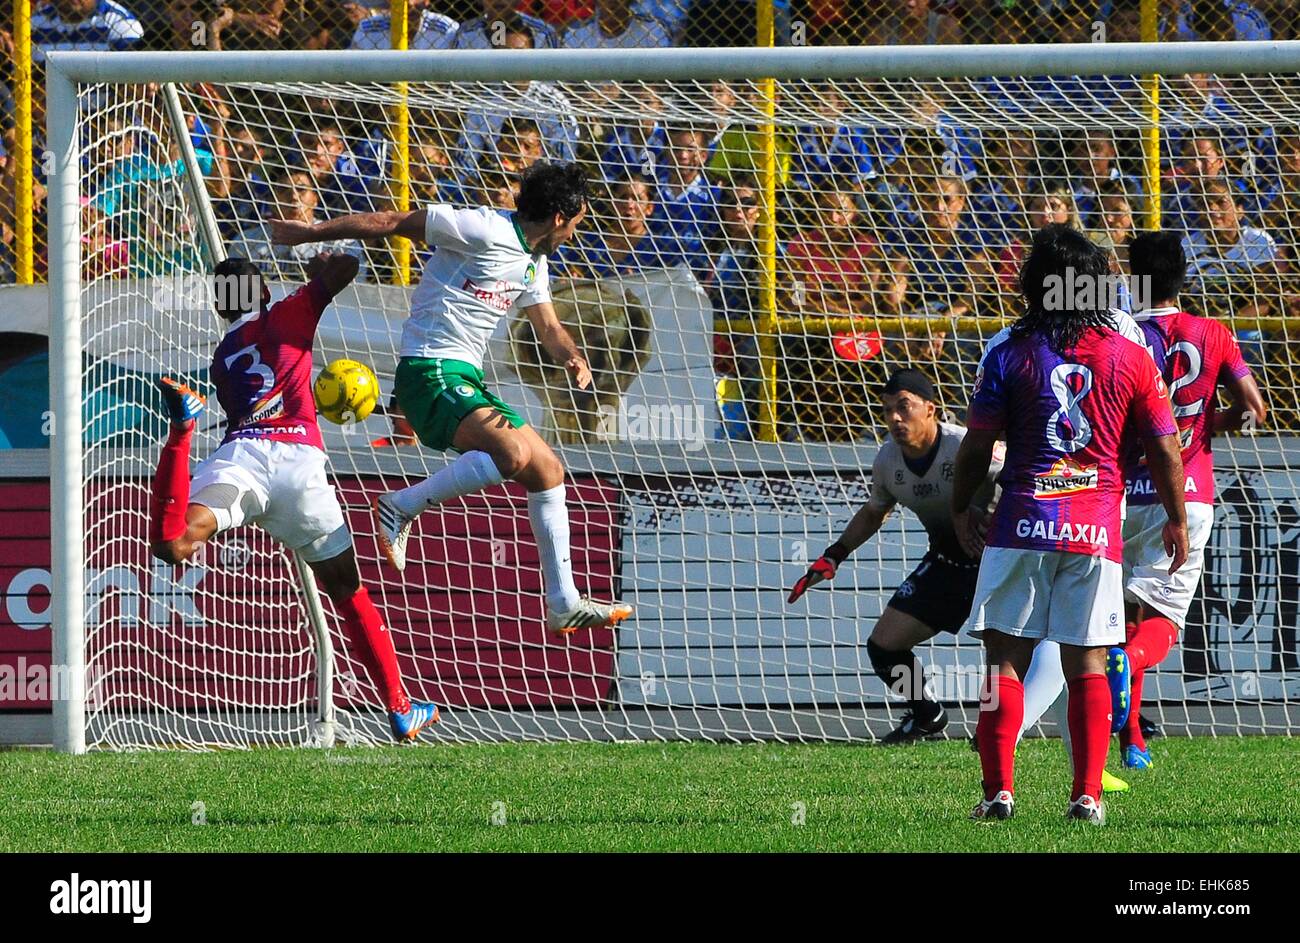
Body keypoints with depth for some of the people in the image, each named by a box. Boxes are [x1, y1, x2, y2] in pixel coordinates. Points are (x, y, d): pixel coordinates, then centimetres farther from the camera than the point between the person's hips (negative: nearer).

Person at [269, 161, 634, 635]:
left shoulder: (533, 263, 16)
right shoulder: (484, 230, -13)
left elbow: (548, 326, 26)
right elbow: (393, 222, -11)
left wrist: (575, 359, 2)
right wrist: (311, 233, -8)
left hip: (466, 379, 10)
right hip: (430, 375, -10)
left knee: (547, 469, 9)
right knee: (512, 452, -31)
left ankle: (564, 604, 15)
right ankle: (401, 508, -17)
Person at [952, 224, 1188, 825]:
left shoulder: (1008, 351, -1)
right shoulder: (1130, 357, 3)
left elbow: (977, 445, 2)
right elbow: (1165, 453, 6)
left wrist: (961, 509, 17)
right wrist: (1177, 522, 19)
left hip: (1023, 524, -1)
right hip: (1098, 528, 1)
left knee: (1006, 656, 4)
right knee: (1087, 663, 5)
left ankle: (999, 790, -3)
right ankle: (1087, 796, 0)